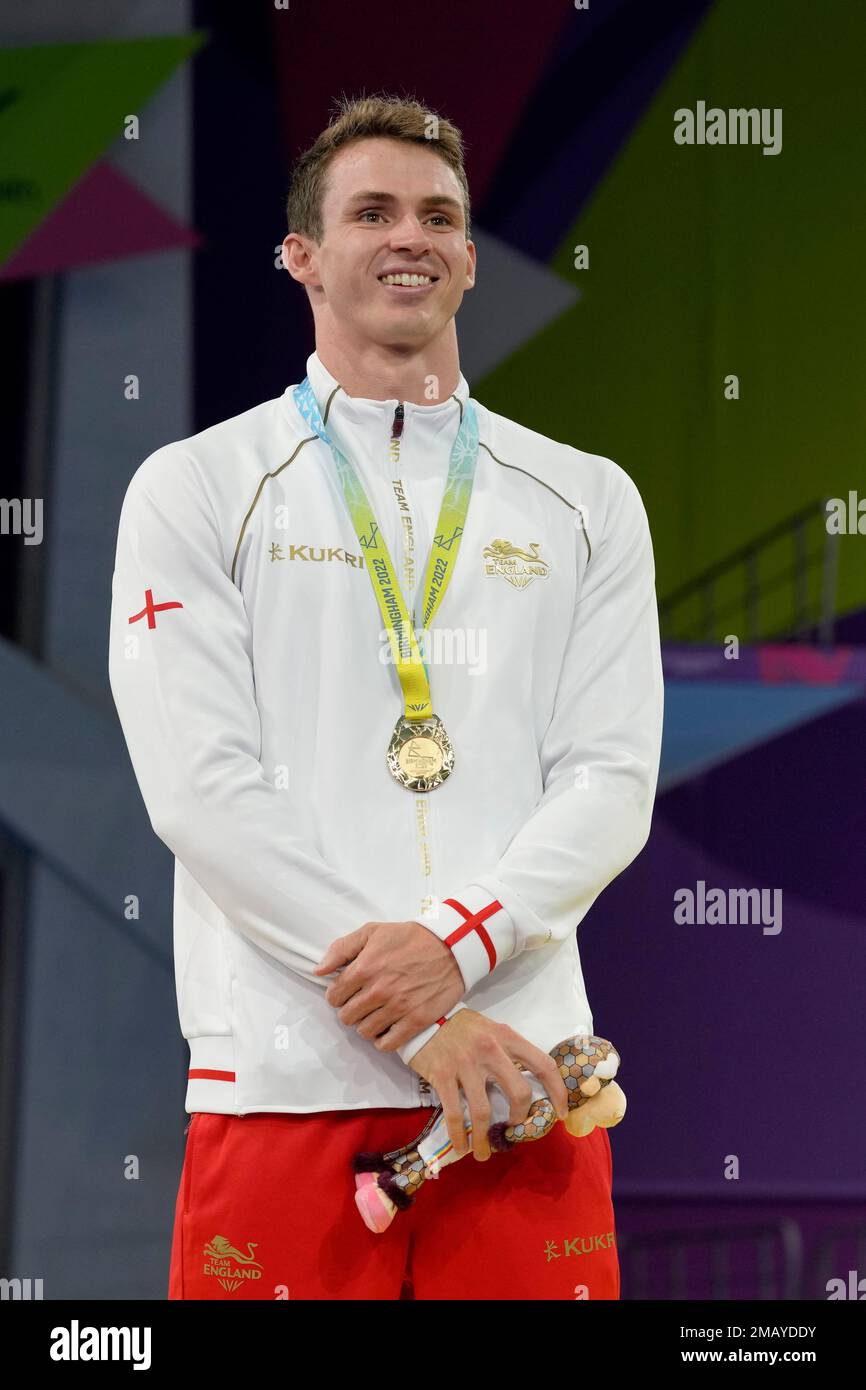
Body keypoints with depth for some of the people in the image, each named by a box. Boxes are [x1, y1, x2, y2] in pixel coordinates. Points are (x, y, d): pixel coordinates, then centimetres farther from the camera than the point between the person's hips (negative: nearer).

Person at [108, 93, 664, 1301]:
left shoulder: (586, 502, 14)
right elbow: (202, 790, -5)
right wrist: (421, 1020, -12)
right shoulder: (197, 488, 5)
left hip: (518, 1072, 2)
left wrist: (457, 945, -14)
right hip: (284, 1083, -2)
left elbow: (611, 783, 6)